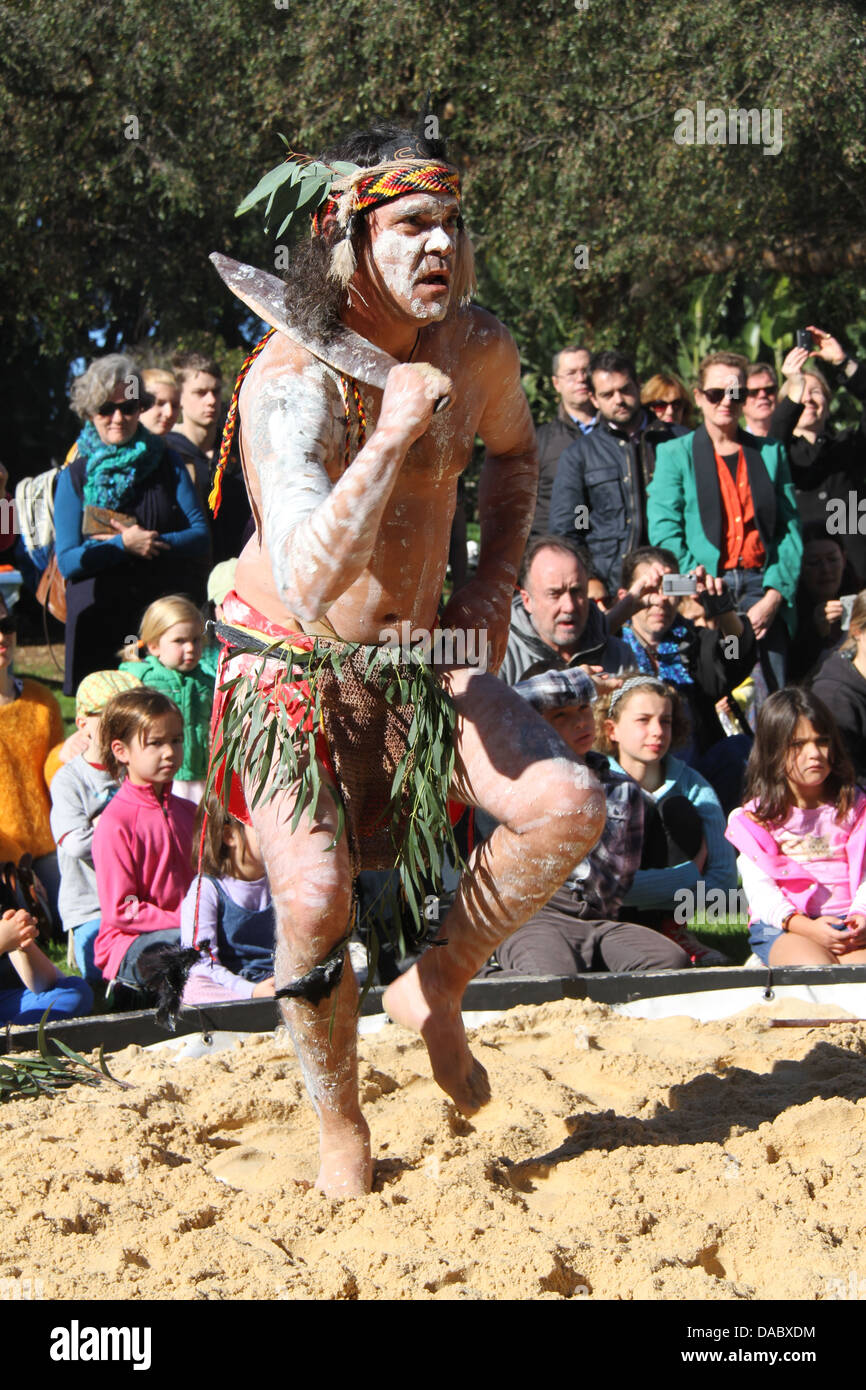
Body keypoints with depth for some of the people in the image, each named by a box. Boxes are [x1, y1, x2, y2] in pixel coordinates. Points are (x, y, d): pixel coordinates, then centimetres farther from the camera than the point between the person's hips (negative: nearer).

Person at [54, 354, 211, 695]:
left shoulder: (166, 464, 10)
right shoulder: (75, 476, 6)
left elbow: (201, 535, 3)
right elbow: (67, 561, -1)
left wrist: (149, 543, -11)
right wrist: (124, 545, -13)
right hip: (99, 622, -1)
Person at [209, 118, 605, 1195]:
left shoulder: (478, 348, -7)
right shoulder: (293, 382, -27)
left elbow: (511, 450, 20)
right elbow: (309, 585, -40)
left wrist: (493, 585, 7)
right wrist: (393, 433, -44)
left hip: (417, 653, 5)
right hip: (289, 663, -5)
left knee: (567, 805, -16)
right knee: (315, 896, -21)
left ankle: (434, 993, 7)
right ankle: (339, 1131, 5)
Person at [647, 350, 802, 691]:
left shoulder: (770, 452, 15)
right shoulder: (675, 453, 9)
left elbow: (790, 530, 10)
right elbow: (664, 532, 0)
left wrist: (774, 597, -4)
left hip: (763, 586, 2)